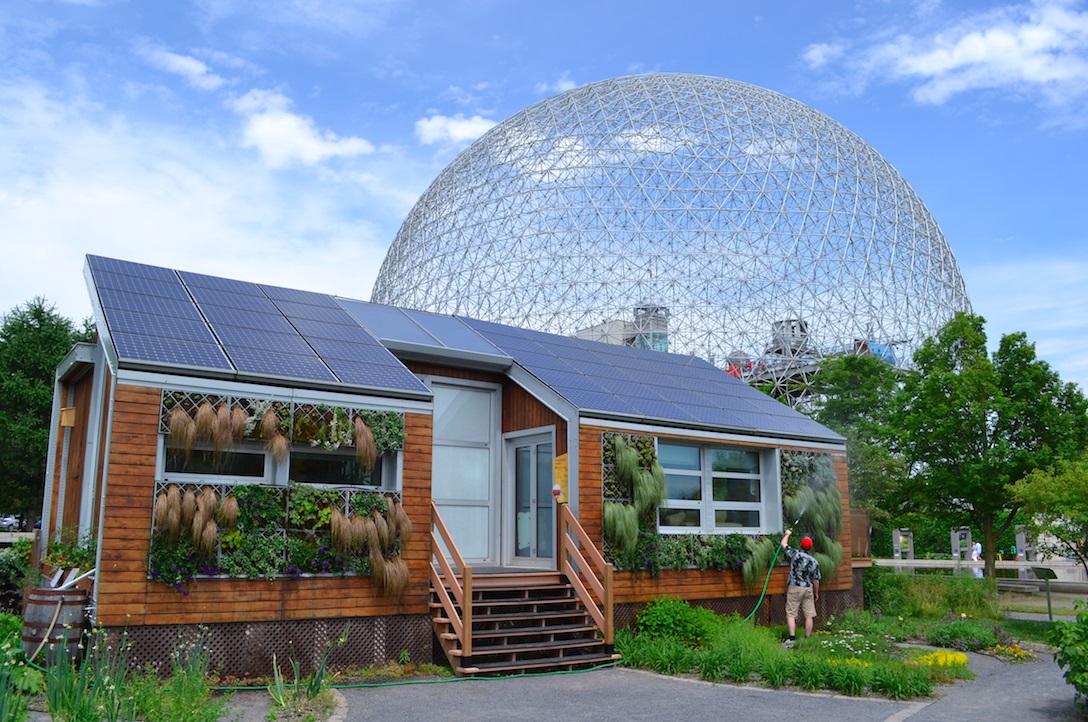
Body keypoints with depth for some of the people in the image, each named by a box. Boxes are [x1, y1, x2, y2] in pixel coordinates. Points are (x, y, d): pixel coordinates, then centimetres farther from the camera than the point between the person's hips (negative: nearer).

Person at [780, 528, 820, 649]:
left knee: (791, 614, -1)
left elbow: (784, 544, 8)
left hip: (794, 588, -2)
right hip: (808, 589, 2)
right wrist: (816, 593, 18)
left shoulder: (795, 554, -8)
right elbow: (816, 580, 5)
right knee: (809, 615, 9)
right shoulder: (814, 562, -1)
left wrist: (787, 533, 27)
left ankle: (792, 638, -11)